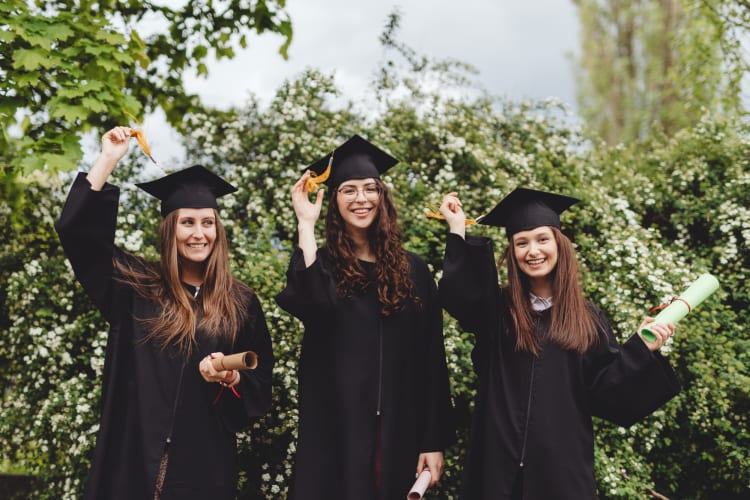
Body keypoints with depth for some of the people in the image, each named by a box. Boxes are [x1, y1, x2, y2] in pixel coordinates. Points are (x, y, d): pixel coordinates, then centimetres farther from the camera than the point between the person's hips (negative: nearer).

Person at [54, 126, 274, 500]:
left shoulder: (241, 304, 4)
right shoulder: (136, 288, 4)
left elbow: (259, 388, 5)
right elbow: (77, 229, -2)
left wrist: (229, 377, -16)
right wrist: (108, 160, -3)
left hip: (204, 462, 0)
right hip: (132, 457, 0)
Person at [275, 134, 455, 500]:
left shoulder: (412, 271, 6)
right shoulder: (321, 263, 1)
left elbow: (431, 358, 5)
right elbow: (313, 307, -23)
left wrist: (434, 441, 0)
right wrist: (306, 223, -17)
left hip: (397, 432, 2)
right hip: (336, 432, -2)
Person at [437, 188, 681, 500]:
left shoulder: (587, 319, 7)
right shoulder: (498, 310, 4)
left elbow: (605, 392, 3)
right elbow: (460, 293, -18)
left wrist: (641, 348, -7)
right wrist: (458, 230, -16)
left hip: (563, 463, 1)